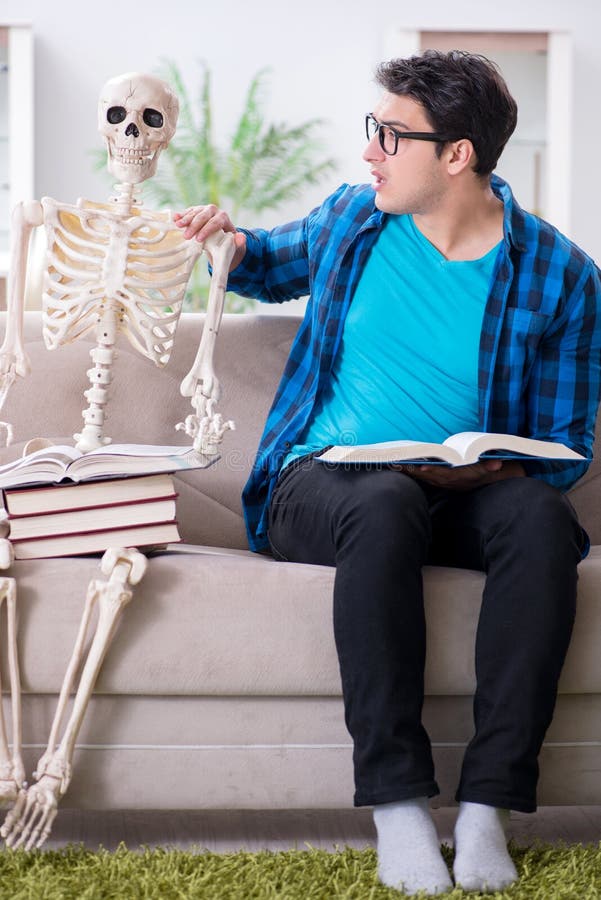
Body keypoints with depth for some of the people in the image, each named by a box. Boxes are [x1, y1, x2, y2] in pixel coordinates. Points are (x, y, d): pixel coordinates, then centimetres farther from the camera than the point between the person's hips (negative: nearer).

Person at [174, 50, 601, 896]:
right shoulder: (351, 218, 8)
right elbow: (281, 263, 33)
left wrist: (480, 475, -18)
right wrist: (232, 245, 9)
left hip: (466, 498, 0)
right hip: (323, 481, 0)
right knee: (384, 504, -38)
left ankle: (487, 807, -35)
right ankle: (398, 803, -38)